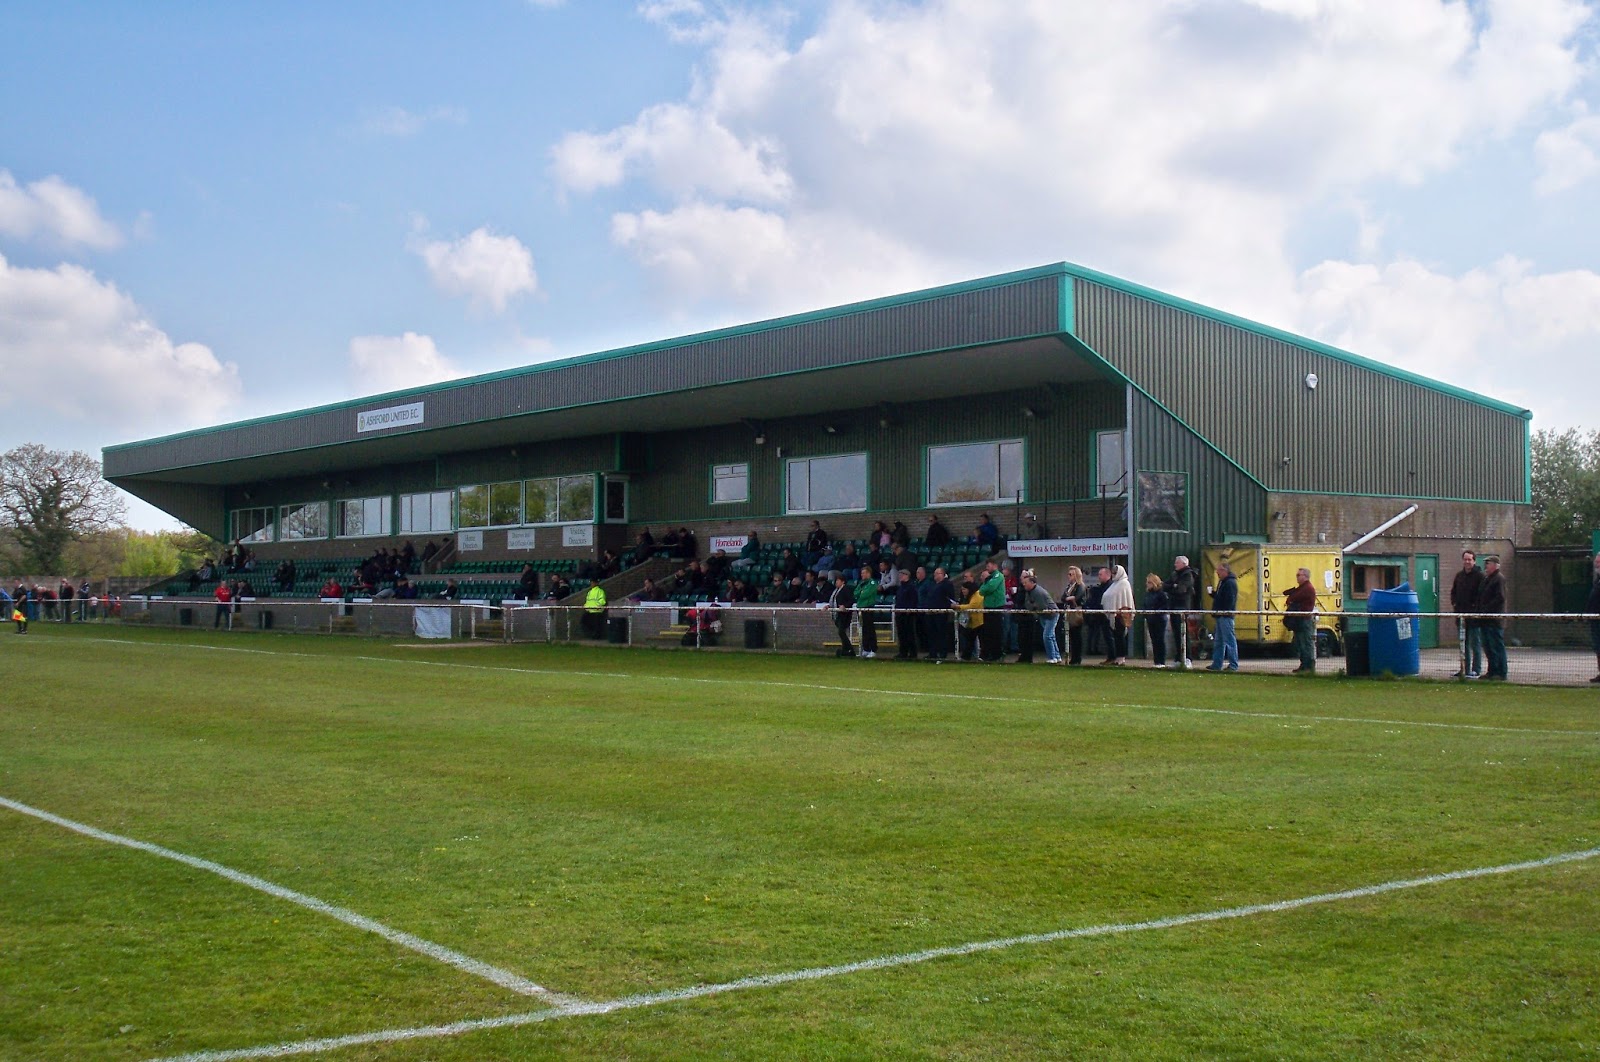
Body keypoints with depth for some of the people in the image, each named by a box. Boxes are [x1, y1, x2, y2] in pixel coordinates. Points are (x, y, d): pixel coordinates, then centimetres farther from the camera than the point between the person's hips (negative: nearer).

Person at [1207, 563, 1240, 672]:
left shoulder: (1230, 583, -13)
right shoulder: (1222, 582, 19)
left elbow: (1230, 600, -21)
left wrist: (1225, 612, -23)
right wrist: (1213, 593, 7)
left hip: (1226, 616, -11)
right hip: (1220, 616, 11)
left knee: (1230, 640, -8)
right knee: (1219, 641, 14)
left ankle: (1233, 665, -6)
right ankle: (1217, 664, 19)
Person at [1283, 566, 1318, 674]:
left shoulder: (1308, 588, -13)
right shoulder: (1301, 588, 21)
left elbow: (1293, 598, -17)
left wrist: (1288, 600, 3)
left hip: (1305, 620, -11)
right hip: (1299, 620, 11)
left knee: (1307, 644, -9)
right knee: (1300, 644, 14)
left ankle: (1310, 667, -9)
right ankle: (1304, 665, 20)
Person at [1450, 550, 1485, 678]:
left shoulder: (1479, 576, -6)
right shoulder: (1459, 576, 14)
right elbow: (1453, 592, 22)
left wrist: (1473, 611, -14)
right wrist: (1454, 605, 7)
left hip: (1474, 616, -7)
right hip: (1461, 615, 7)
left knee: (1475, 644, -3)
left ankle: (1476, 670, 1)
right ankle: (1465, 669, 18)